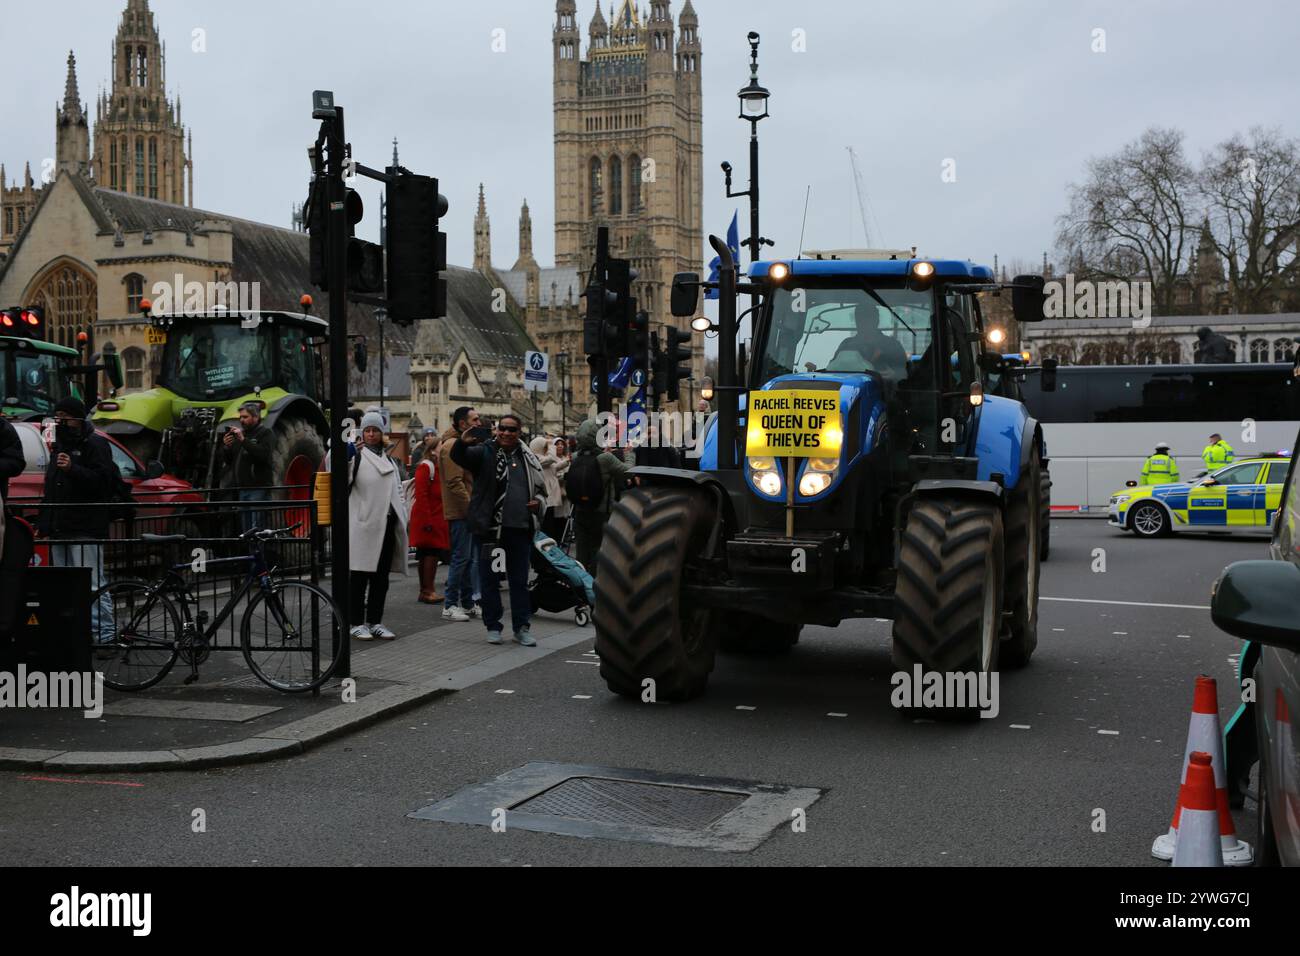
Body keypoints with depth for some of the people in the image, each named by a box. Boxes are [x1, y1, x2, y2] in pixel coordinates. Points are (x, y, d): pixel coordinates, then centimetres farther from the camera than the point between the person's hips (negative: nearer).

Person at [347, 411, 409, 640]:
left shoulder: (389, 460, 20)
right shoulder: (356, 456, -1)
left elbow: (398, 491, 23)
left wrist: (402, 519, 15)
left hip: (387, 524, 6)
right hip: (363, 525, -6)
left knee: (381, 577, 10)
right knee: (360, 576, -2)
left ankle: (375, 622, 17)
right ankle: (357, 623, 5)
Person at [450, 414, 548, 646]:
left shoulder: (527, 457, 11)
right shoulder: (484, 452, 0)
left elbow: (540, 487, 21)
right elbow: (458, 457, -17)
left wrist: (538, 500, -1)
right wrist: (462, 442, -38)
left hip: (520, 528, 3)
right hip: (489, 527, -3)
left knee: (520, 580, 9)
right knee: (489, 578, 5)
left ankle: (521, 627, 18)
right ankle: (493, 627, 15)